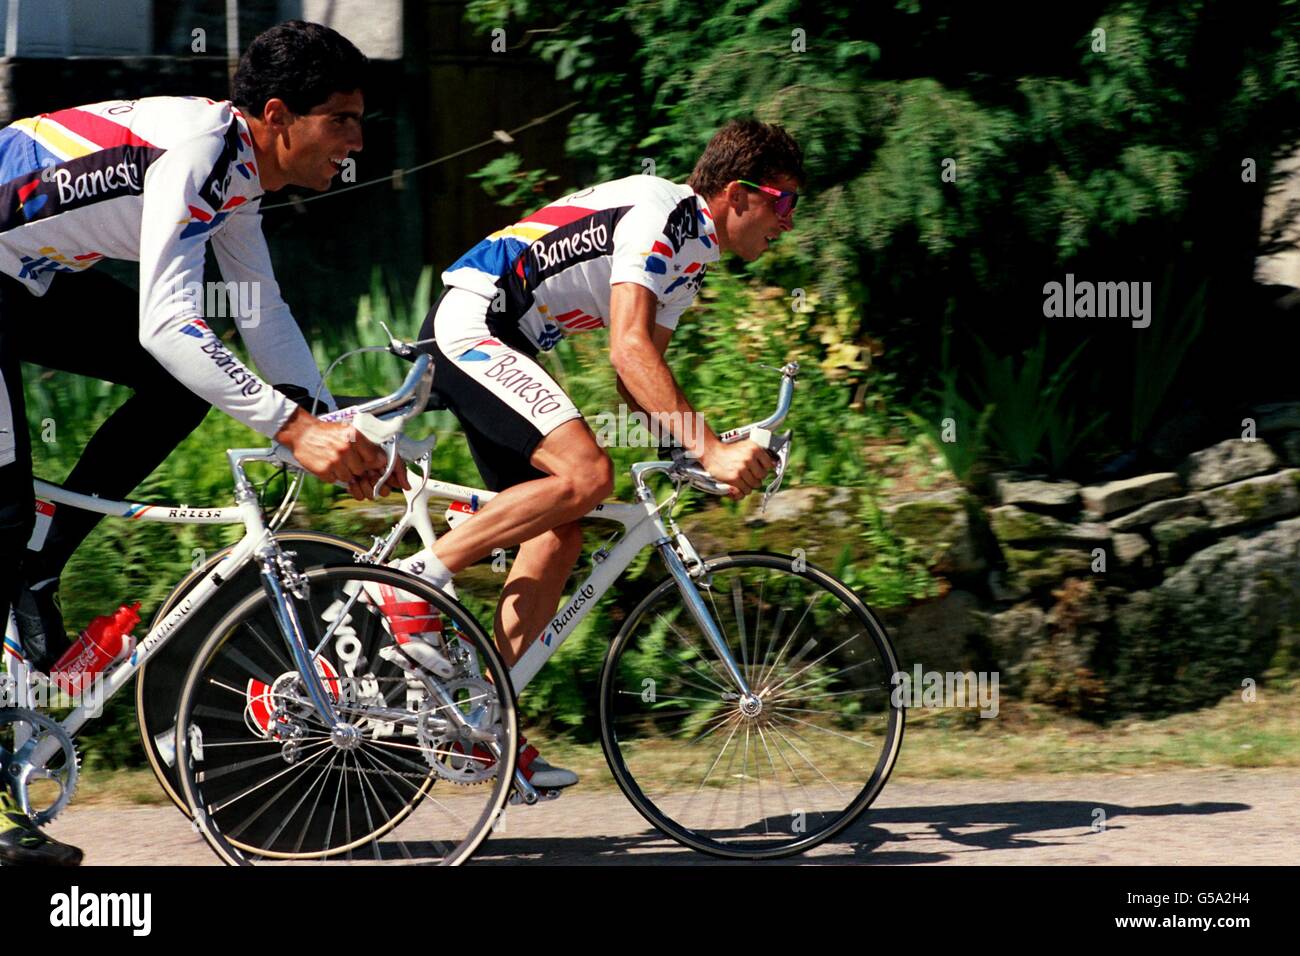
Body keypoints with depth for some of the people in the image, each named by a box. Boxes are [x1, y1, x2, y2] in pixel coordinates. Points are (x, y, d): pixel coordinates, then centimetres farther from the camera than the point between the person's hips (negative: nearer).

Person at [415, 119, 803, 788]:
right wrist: (708, 449, -30)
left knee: (559, 529, 5)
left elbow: (639, 380, 19)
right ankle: (414, 582, -19)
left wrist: (716, 451, 5)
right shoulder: (660, 213, -15)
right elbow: (629, 351, -26)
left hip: (495, 346, 11)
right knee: (585, 475, -24)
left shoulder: (690, 255, 16)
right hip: (470, 325, -11)